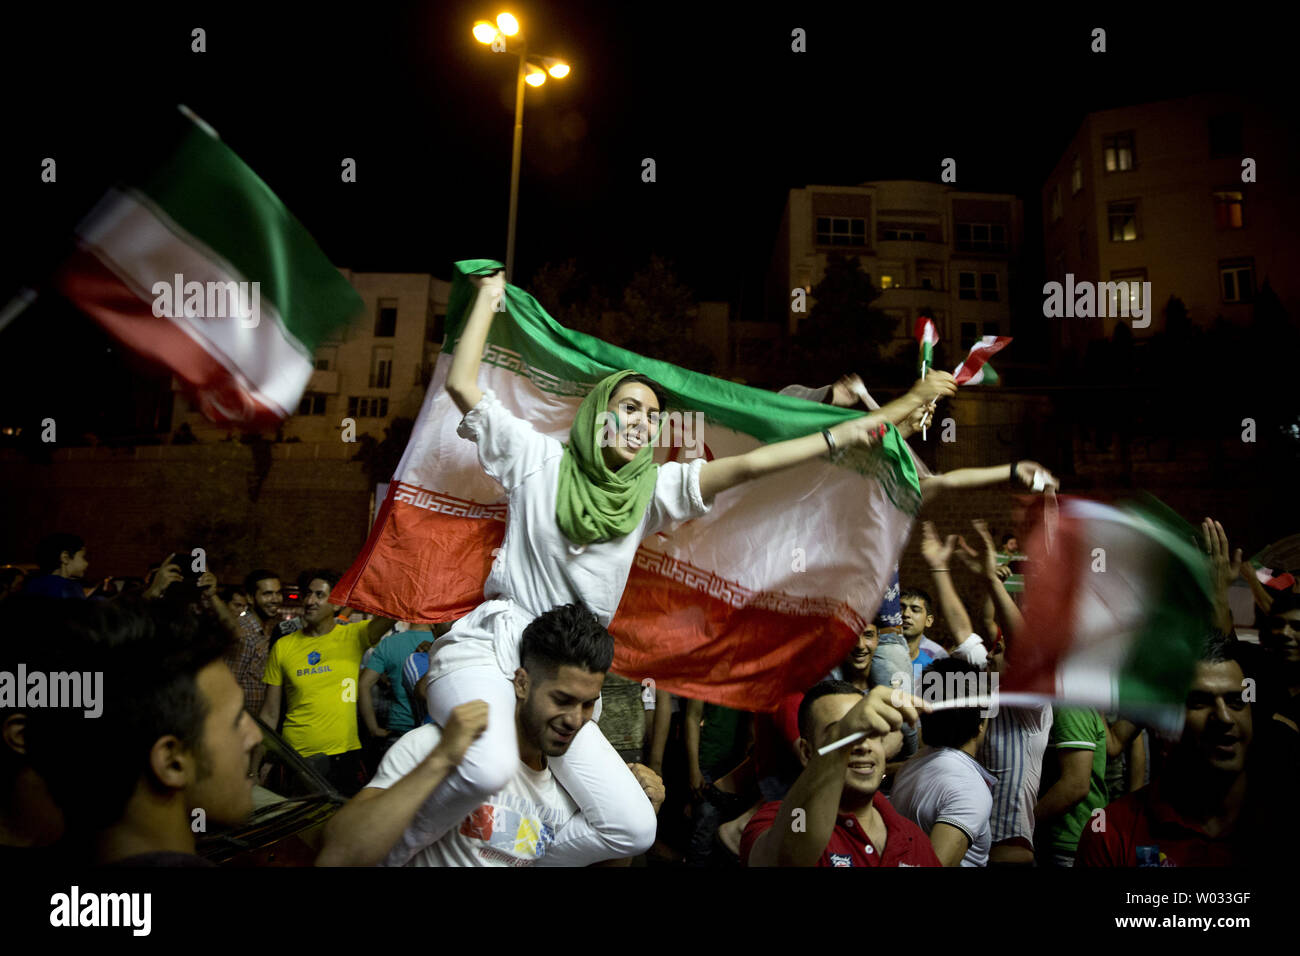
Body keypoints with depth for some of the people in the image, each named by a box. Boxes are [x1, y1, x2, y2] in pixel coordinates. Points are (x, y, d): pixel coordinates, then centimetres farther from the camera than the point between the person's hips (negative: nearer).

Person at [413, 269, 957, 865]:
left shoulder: (652, 487, 8)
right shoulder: (541, 461, 1)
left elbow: (749, 464, 0)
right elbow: (460, 385, -1)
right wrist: (488, 298, 7)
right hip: (487, 650, -5)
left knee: (633, 827, -5)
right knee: (491, 767, -36)